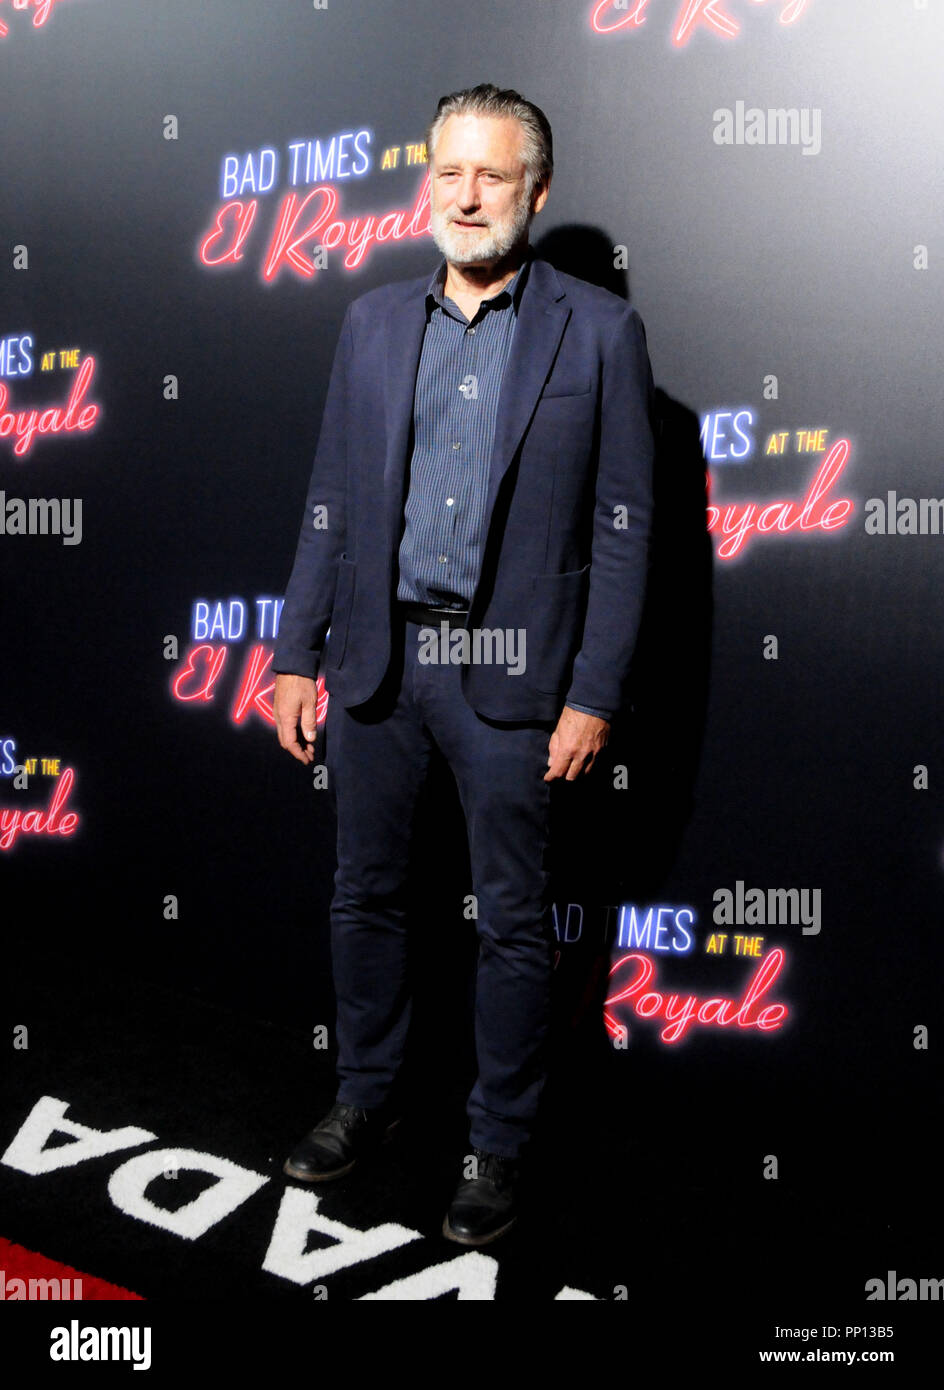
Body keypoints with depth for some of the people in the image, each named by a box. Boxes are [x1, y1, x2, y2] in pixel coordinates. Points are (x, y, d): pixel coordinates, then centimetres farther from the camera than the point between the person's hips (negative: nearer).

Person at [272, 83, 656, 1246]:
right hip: (375, 657, 4)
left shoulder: (598, 331, -2)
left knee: (514, 923, 7)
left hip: (507, 670, -3)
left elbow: (622, 525, -4)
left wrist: (594, 693, -10)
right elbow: (330, 502, 11)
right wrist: (296, 652, 6)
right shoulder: (373, 322, 10)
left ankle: (497, 1141, 24)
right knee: (364, 895, 14)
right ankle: (366, 1094, 35)